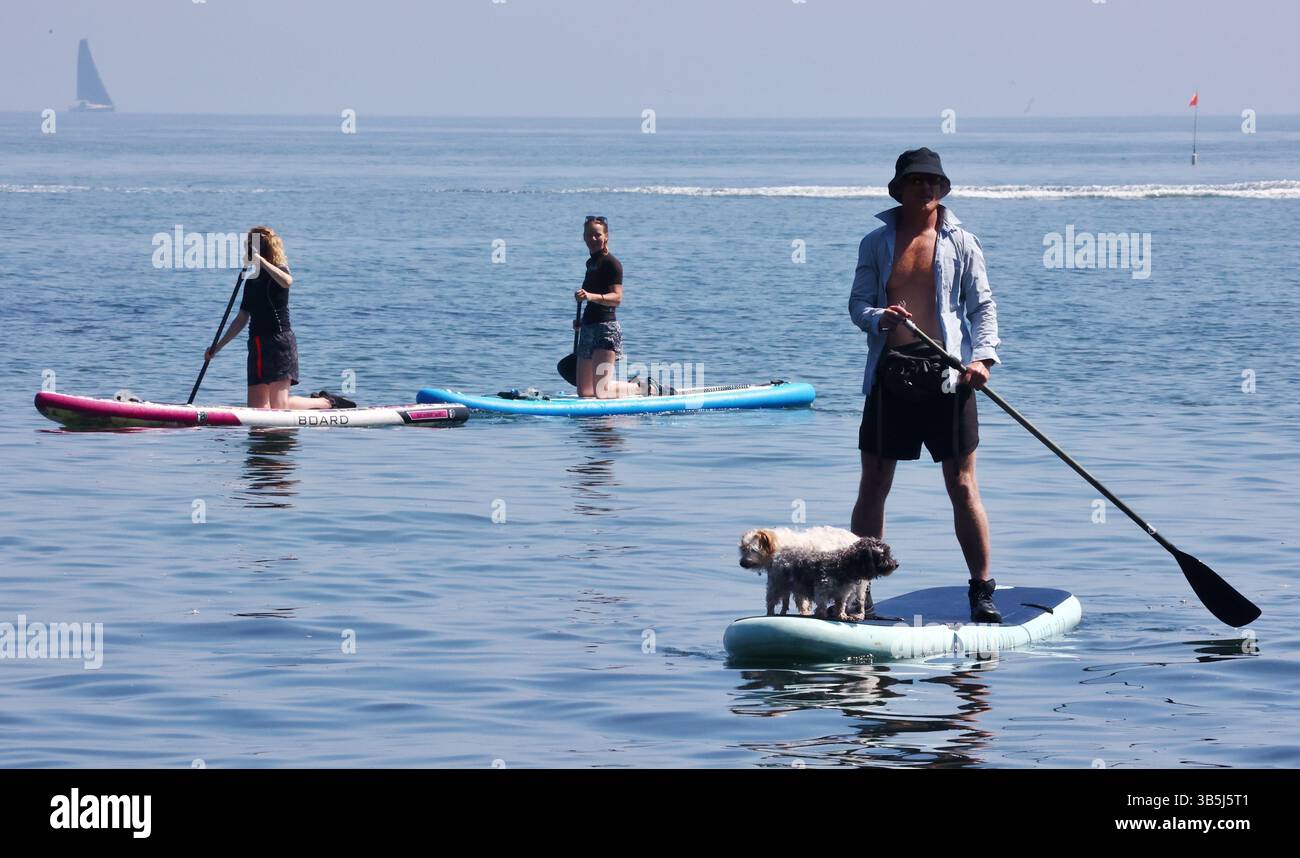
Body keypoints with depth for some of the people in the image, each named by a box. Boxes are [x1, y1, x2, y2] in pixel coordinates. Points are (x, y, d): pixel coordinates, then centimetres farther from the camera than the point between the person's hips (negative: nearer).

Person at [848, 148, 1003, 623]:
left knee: (962, 486, 0)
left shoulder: (961, 243, 8)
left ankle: (982, 591, 7)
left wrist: (982, 355, -9)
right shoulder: (876, 243, 10)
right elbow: (857, 302, 8)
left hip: (946, 374, -1)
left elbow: (983, 306, 6)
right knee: (873, 485, 3)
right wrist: (878, 317, -15)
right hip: (890, 371, 1)